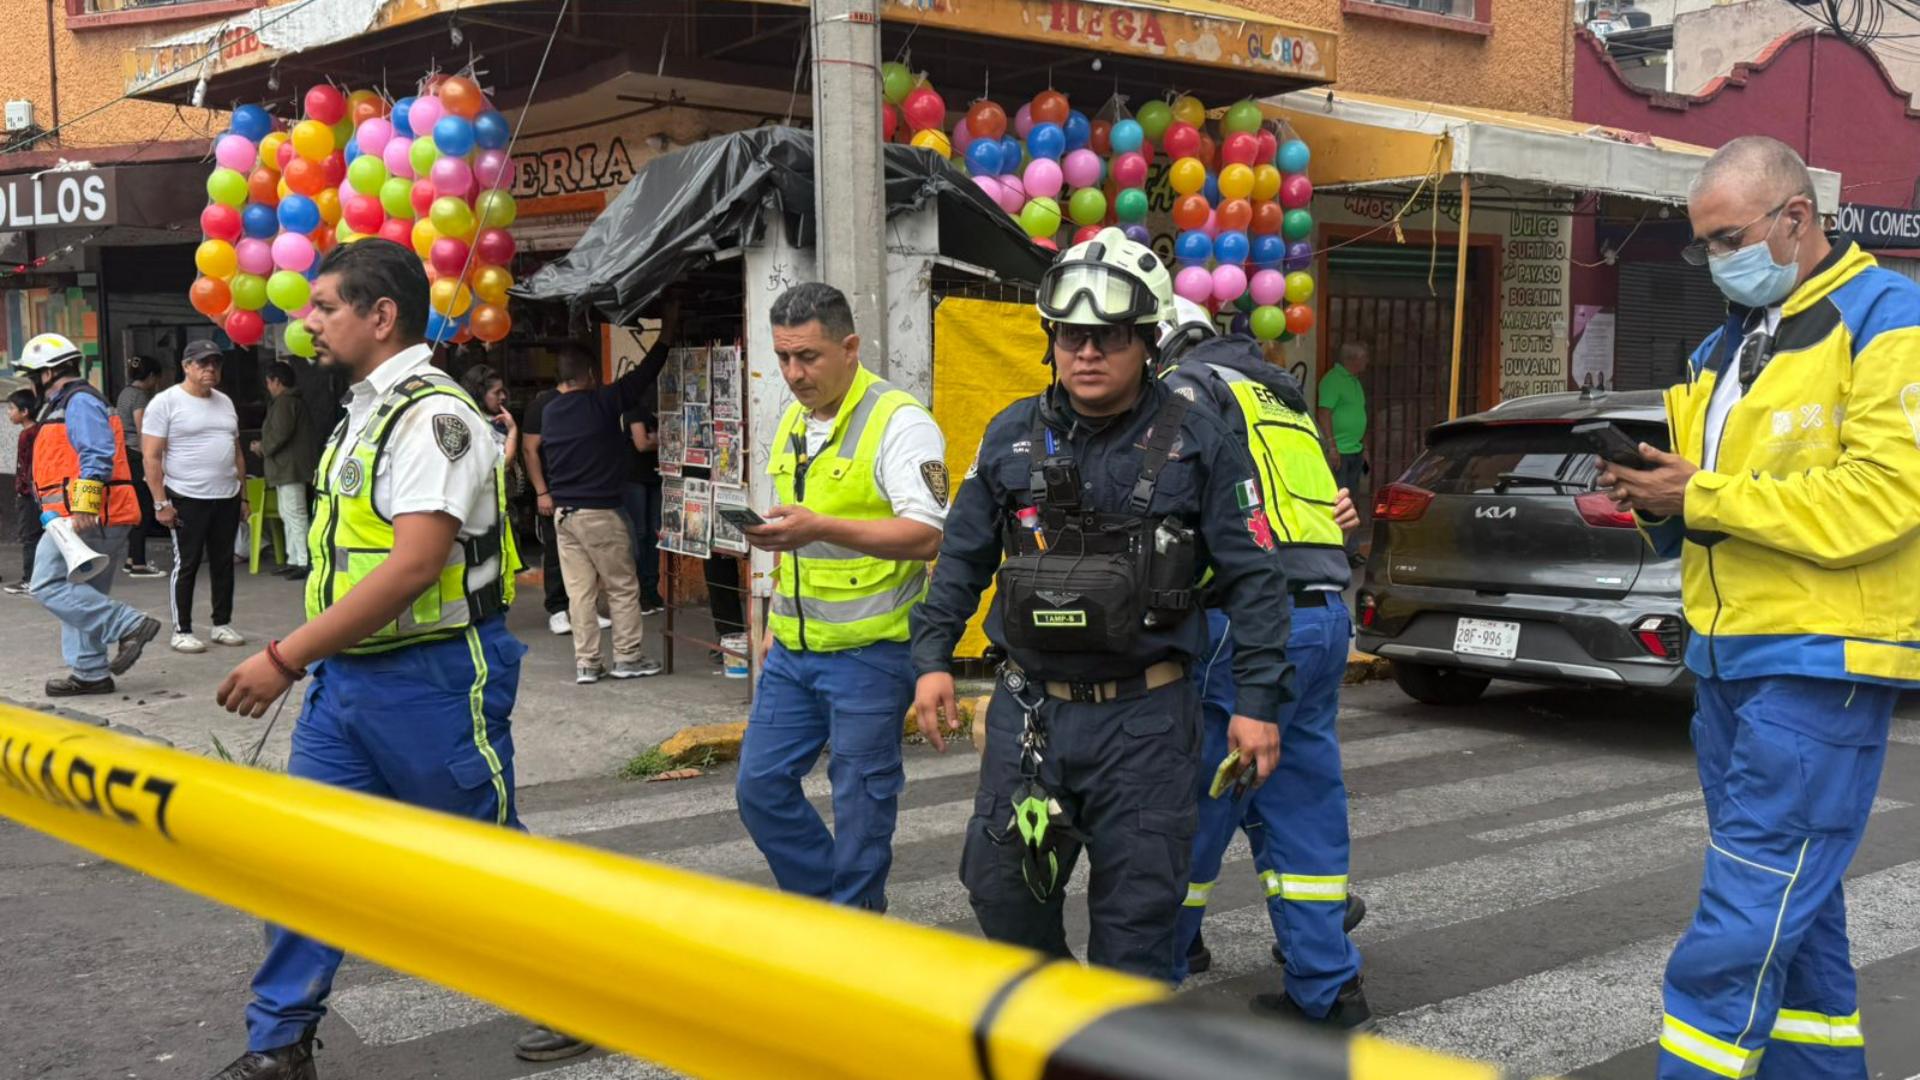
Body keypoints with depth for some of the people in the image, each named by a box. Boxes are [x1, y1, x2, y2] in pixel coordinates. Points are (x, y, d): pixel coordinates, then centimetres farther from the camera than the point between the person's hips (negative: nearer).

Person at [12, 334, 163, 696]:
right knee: (79, 591, 11)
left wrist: (83, 509, -27)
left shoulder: (79, 401, -10)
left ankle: (129, 626, -14)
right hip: (78, 517, 11)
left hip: (87, 517, -11)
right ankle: (90, 673, 14)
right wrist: (54, 511, 24)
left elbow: (97, 457, -22)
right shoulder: (64, 404, 23)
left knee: (49, 585, -12)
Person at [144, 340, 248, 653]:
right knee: (187, 565, 1)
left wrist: (242, 495, 14)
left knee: (224, 563, 10)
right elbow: (151, 456, -10)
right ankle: (182, 631, 8)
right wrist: (161, 503, -15)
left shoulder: (225, 402, 13)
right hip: (187, 499, -6)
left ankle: (223, 624, 20)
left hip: (227, 498, 6)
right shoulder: (166, 402, -7)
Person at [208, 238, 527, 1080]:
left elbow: (414, 565, -27)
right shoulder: (364, 411, 11)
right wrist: (309, 660, 16)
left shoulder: (433, 415, -18)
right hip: (347, 676, 9)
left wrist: (285, 658, -25)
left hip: (433, 680, -8)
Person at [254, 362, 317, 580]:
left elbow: (280, 433, -20)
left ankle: (304, 562, -15)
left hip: (290, 468, -11)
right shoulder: (294, 400, 20)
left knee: (295, 515, -12)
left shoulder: (284, 402, -12)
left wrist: (263, 447, -5)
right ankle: (294, 560, 19)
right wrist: (264, 446, 18)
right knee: (288, 515, 15)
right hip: (287, 467, 11)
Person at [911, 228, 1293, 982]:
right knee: (1000, 883, 8)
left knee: (1136, 905, 4)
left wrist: (1258, 700, -6)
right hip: (1031, 706, 3)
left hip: (1145, 716, -3)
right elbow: (963, 555, 13)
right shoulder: (1012, 436, 6)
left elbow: (1252, 576, -2)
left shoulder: (1198, 442, -3)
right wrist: (933, 656, 6)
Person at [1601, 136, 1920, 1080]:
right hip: (1729, 659, 8)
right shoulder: (1722, 346, 17)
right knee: (1794, 907, 17)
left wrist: (1701, 496, -17)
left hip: (1818, 666, -8)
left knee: (1745, 923, -9)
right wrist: (1658, 499, -2)